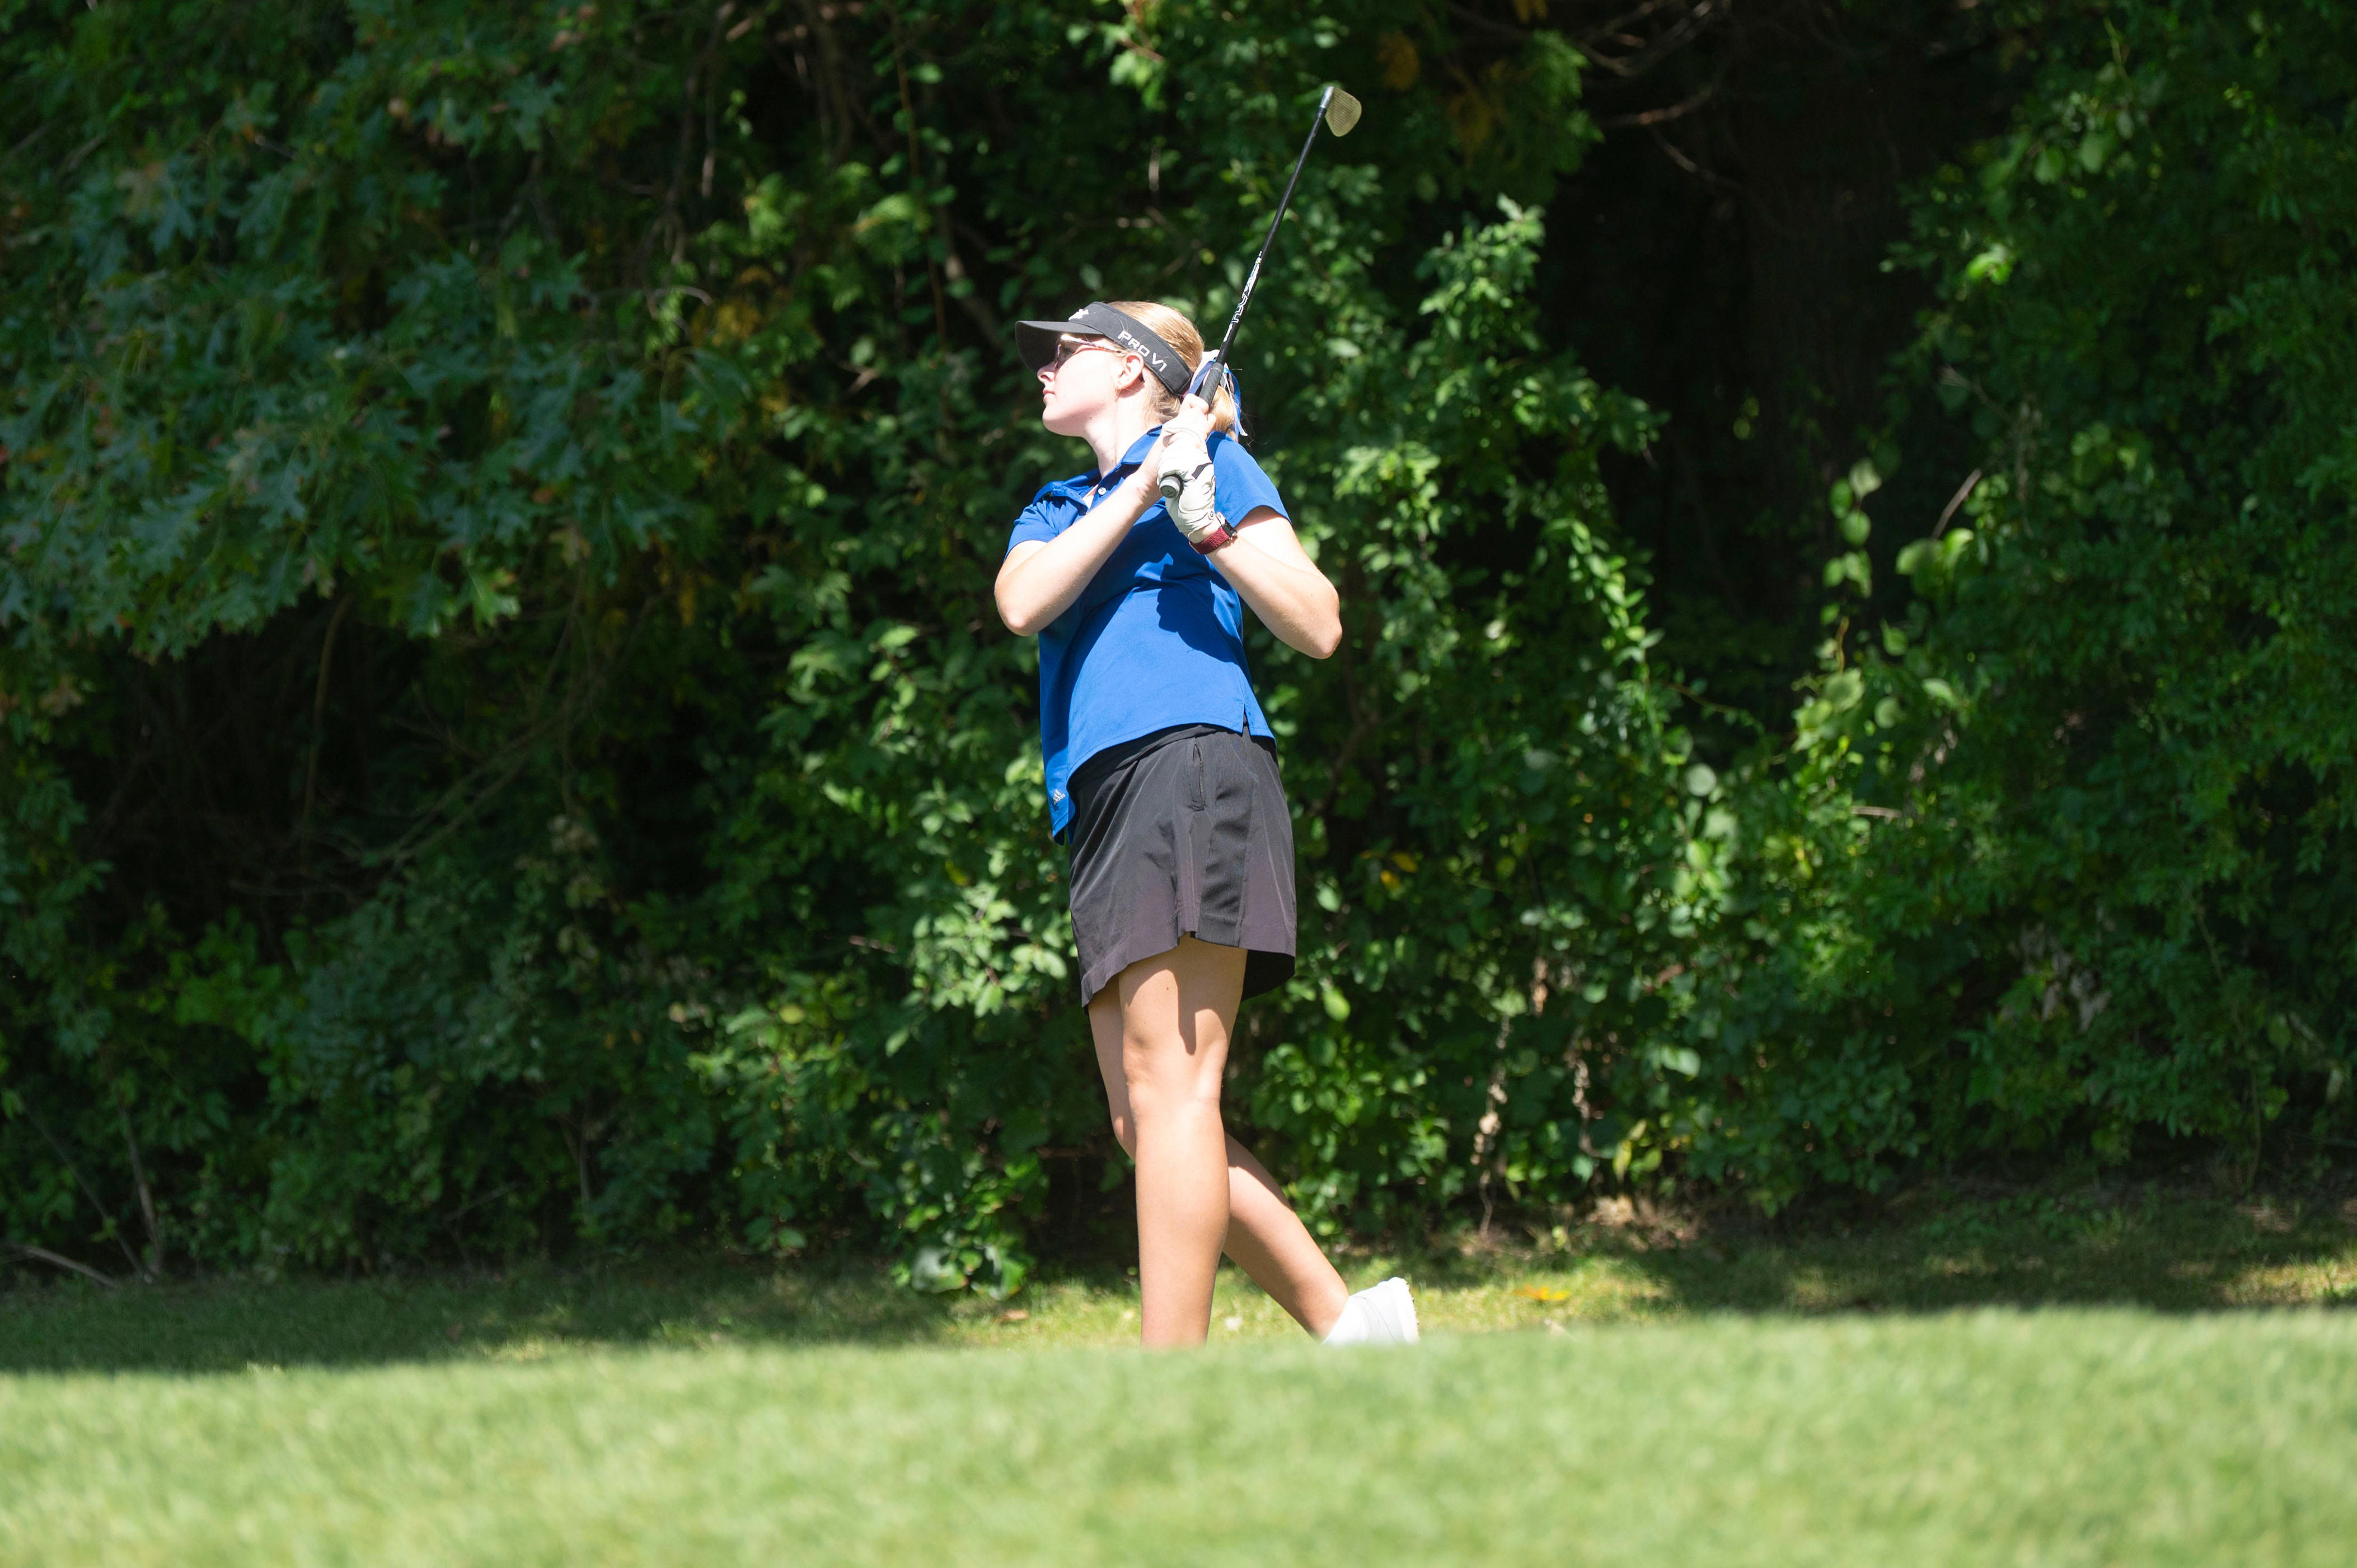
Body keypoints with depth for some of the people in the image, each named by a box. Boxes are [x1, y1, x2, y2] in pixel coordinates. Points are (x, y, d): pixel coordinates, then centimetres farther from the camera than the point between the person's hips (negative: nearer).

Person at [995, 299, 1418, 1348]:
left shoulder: (1211, 460, 10)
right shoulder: (1056, 508, 28)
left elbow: (1319, 629, 1)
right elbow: (1024, 605, 4)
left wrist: (1207, 524, -9)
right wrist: (1143, 486, -1)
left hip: (1189, 761, -8)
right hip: (1103, 803, 8)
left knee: (1168, 1087, -16)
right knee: (1142, 1123, 1)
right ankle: (1344, 1321, 7)